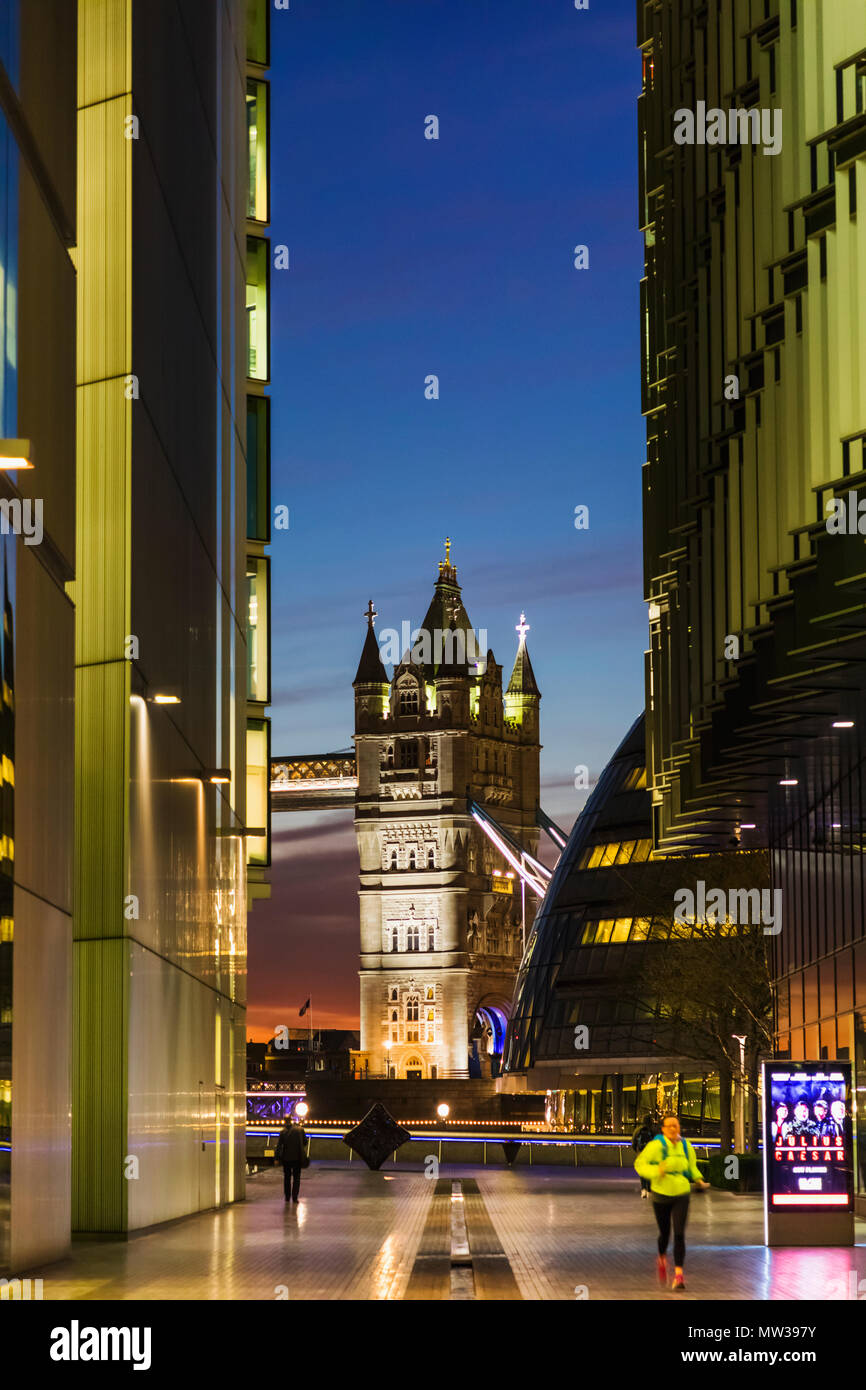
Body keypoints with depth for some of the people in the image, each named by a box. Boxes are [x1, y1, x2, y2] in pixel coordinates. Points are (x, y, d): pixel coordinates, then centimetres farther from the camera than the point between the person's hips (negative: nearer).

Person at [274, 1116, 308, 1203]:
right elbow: (305, 1142, 3)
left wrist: (277, 1158, -5)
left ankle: (287, 1197, 15)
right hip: (297, 1157, 0)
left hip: (286, 1158, 0)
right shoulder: (300, 1129, -5)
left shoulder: (283, 1131, -6)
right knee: (296, 1178, 6)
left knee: (287, 1178, 13)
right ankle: (294, 1197, -3)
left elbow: (279, 1146, -7)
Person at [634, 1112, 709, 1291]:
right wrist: (656, 1171, -28)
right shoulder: (656, 1145, -12)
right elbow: (639, 1164, -12)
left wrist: (698, 1180, 1)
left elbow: (691, 1166, 18)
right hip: (661, 1195, -1)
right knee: (664, 1233, 13)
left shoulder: (685, 1146, 1)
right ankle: (662, 1259, 47)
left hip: (681, 1195, 1)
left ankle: (679, 1275, -15)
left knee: (679, 1234, -11)